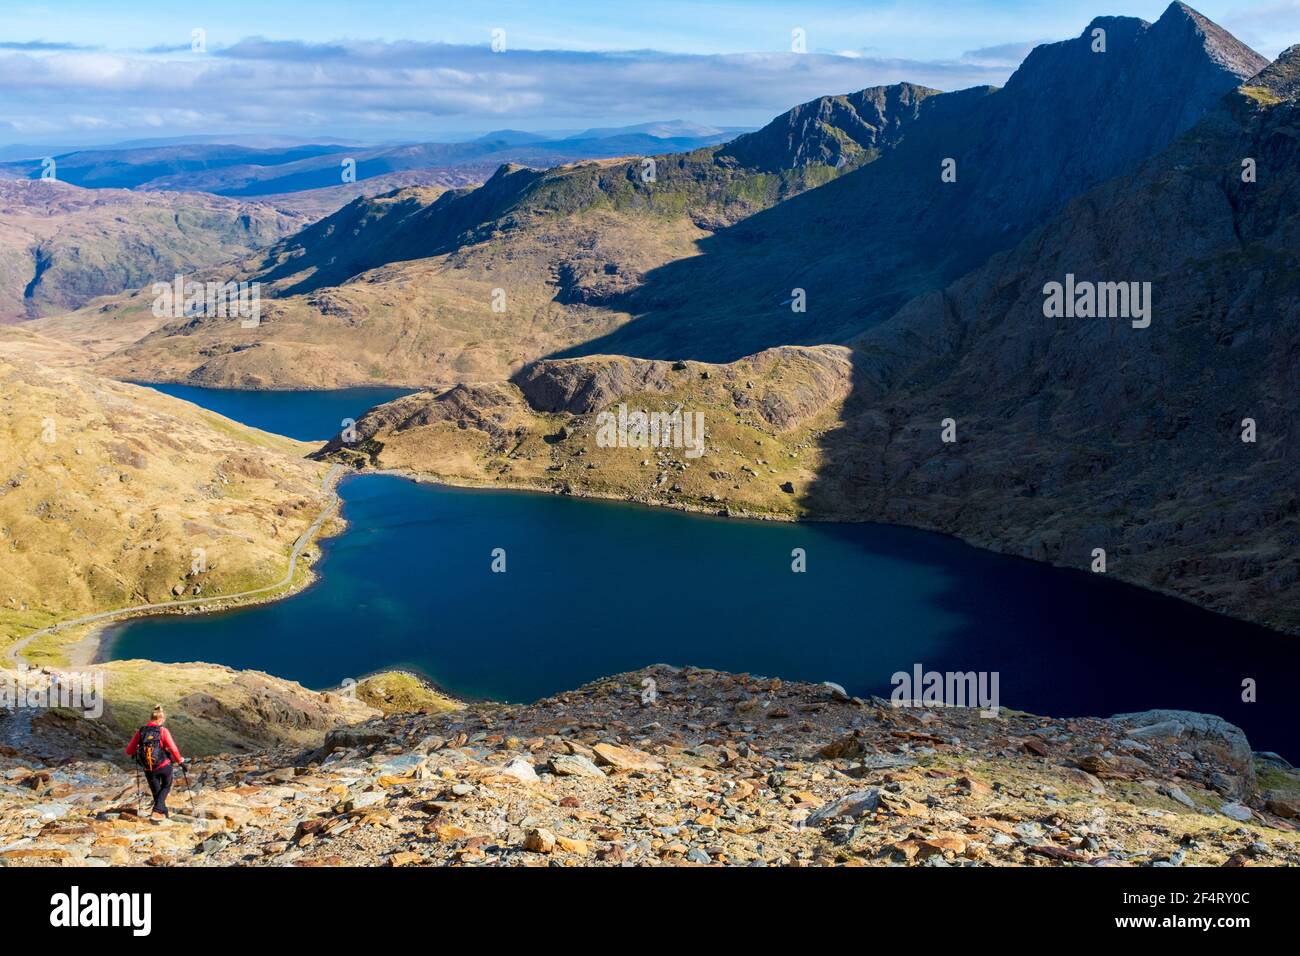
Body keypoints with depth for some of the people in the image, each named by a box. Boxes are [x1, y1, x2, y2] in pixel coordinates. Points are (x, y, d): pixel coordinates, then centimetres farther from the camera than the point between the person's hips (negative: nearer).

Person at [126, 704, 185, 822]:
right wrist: (179, 760, 2)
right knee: (166, 787, 23)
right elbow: (173, 749, -15)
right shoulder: (163, 731, -11)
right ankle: (157, 811, 6)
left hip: (148, 769, 2)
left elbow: (129, 751, 0)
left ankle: (163, 813, 39)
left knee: (156, 790, 23)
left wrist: (138, 752, 22)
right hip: (164, 766, -2)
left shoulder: (140, 732, -3)